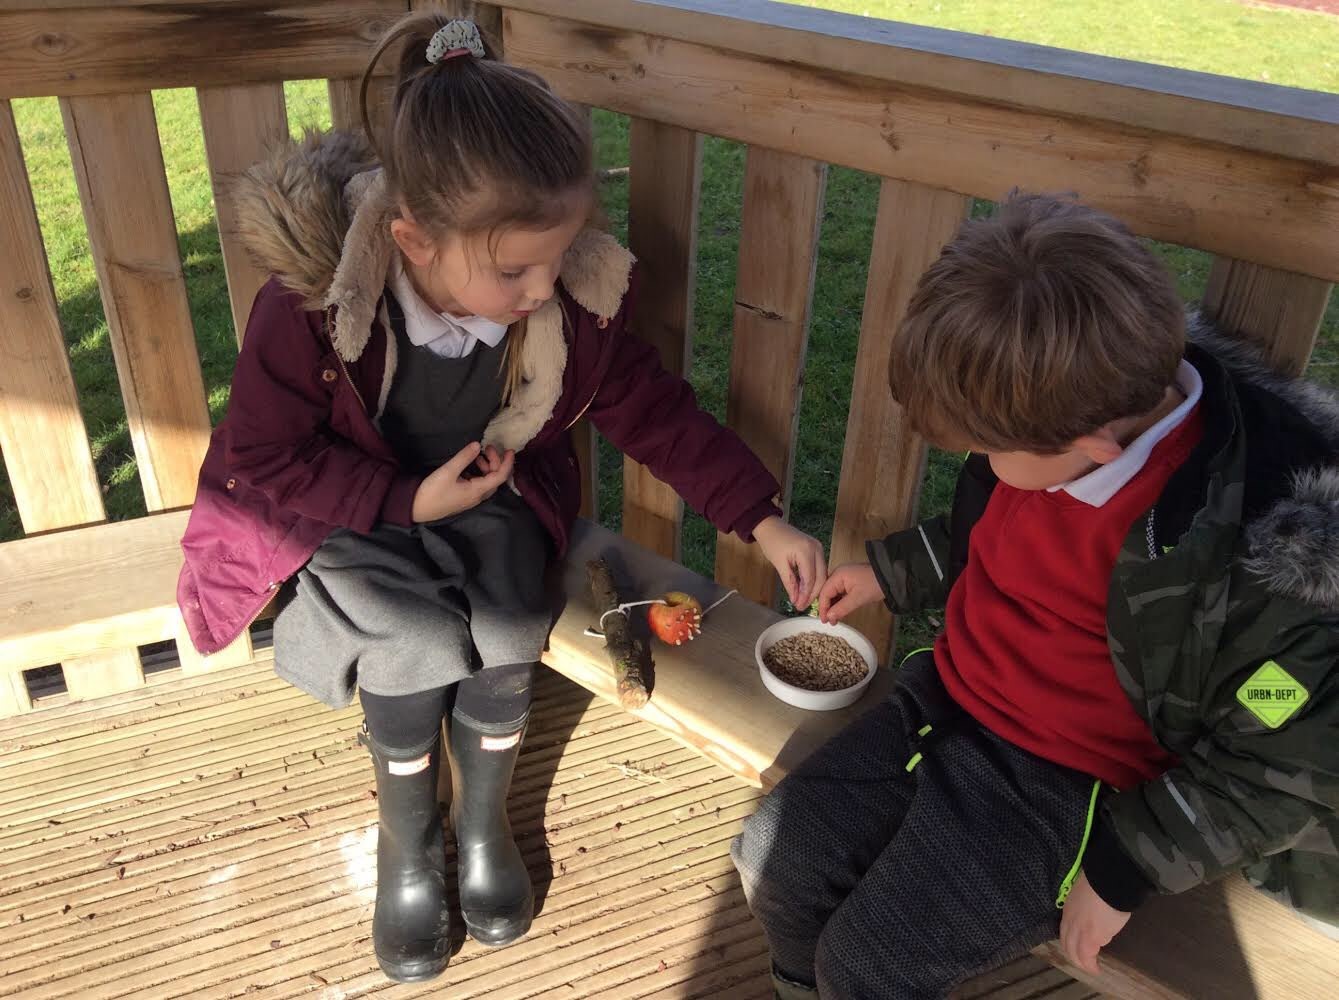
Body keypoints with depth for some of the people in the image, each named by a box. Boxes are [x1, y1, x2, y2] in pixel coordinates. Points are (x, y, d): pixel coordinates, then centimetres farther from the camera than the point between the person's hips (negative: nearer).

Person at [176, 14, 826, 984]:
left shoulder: (574, 297, -21)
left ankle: (484, 824, 13)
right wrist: (406, 501, -25)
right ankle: (407, 849, 9)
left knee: (502, 638, -21)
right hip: (344, 510, -2)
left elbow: (655, 411, -8)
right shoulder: (313, 300, -29)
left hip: (491, 499, 2)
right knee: (413, 650, -24)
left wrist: (763, 519, -12)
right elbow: (263, 454, -16)